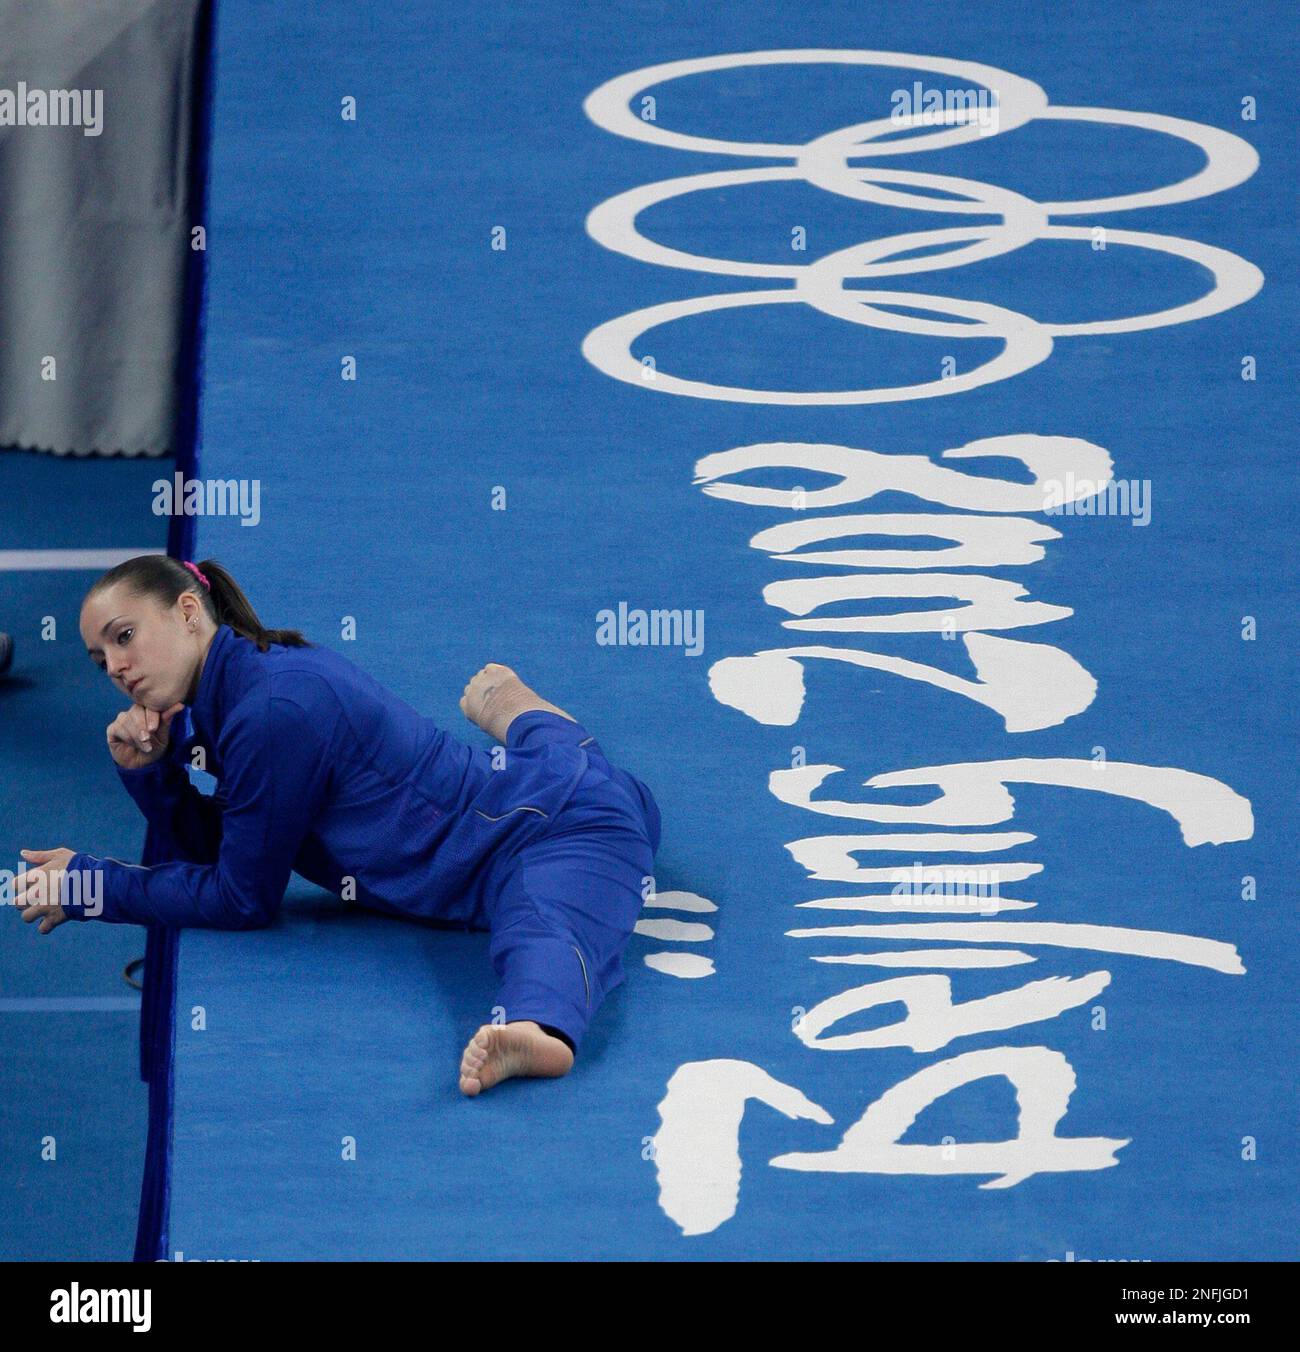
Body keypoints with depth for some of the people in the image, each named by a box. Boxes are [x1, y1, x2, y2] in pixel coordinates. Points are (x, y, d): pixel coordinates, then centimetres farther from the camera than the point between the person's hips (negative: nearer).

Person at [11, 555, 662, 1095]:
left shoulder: (277, 710, -22)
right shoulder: (232, 688, 6)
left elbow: (242, 900, -13)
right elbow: (209, 851, 14)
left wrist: (87, 884, -7)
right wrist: (149, 771, -4)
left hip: (561, 824, -10)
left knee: (540, 930, -44)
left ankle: (539, 1027, -74)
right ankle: (523, 712, 71)